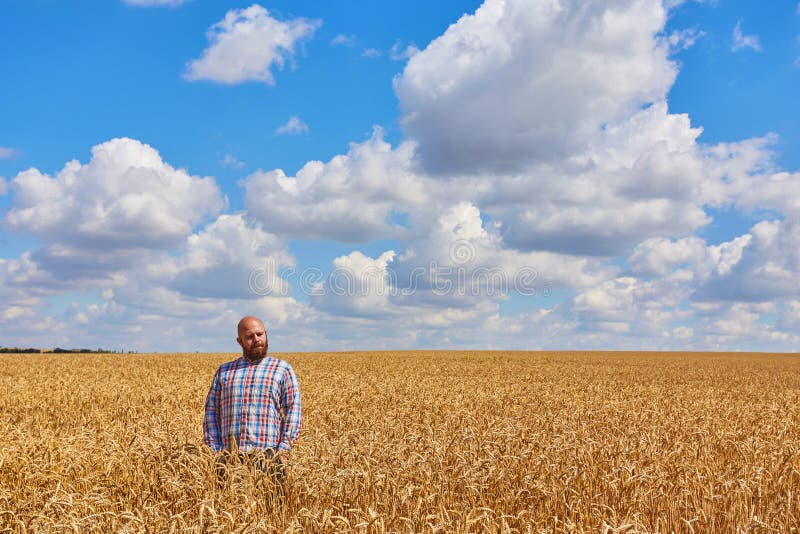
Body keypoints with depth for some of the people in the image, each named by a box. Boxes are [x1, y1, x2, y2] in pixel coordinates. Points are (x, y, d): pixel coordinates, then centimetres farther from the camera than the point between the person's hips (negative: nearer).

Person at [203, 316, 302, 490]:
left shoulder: (282, 369, 8)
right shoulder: (224, 371, 17)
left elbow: (293, 412, 2)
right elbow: (211, 411, 14)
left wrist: (283, 451, -9)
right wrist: (215, 451, 1)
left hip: (267, 457, -2)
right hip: (229, 459, 3)